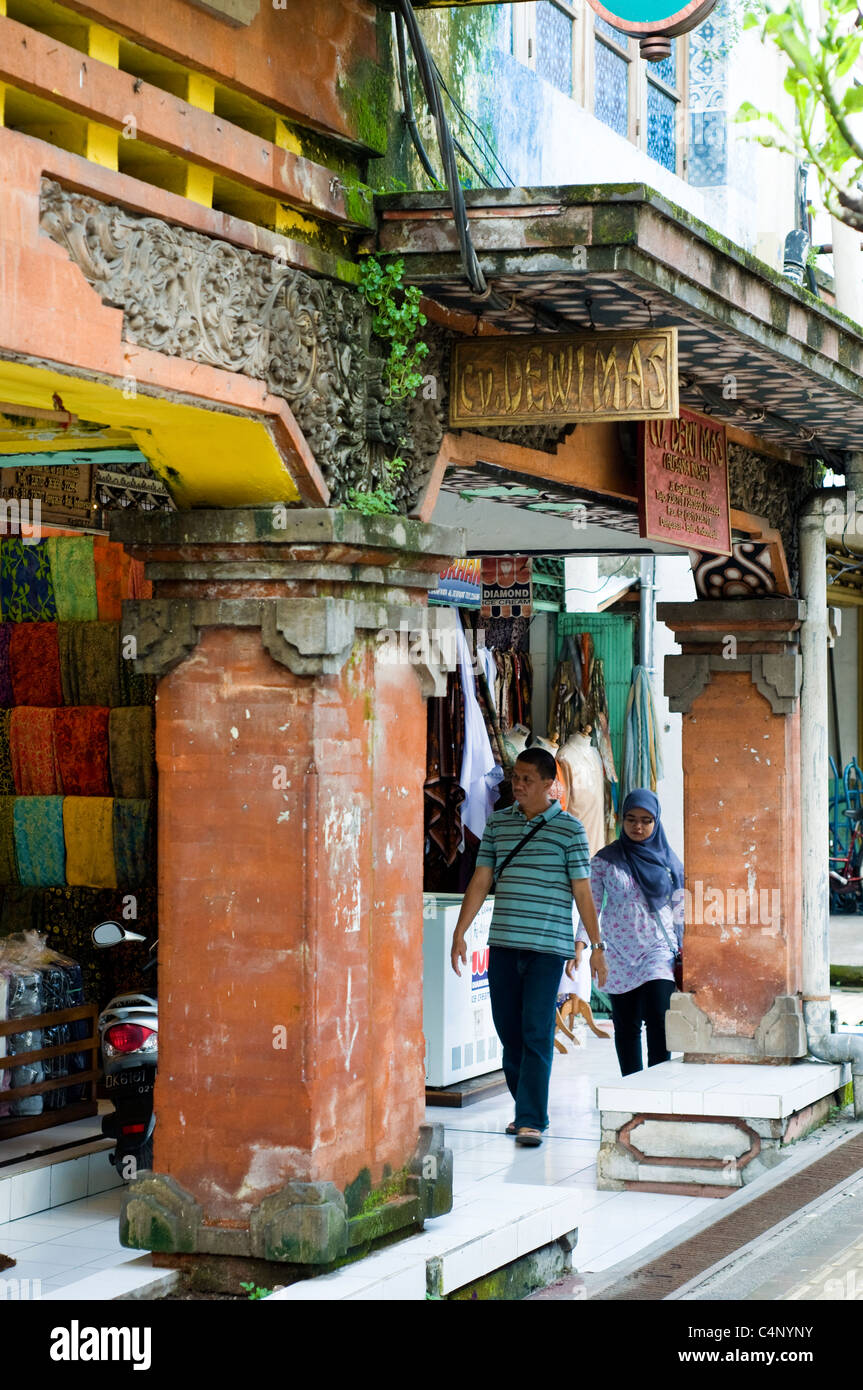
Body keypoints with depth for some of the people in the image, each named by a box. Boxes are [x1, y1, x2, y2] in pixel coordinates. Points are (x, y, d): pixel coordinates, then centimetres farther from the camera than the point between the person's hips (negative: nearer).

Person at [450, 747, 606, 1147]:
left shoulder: (569, 829, 0)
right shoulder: (497, 823, 11)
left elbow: (582, 891, -1)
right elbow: (481, 881, 11)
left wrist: (596, 945, -4)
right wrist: (459, 933, 5)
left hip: (547, 945, -4)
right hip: (503, 944, 4)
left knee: (537, 1032, -9)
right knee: (508, 1031, 8)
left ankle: (532, 1120, -9)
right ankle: (525, 1108, 23)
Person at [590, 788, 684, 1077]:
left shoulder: (667, 859, 5)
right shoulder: (606, 859, 3)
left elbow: (679, 907, 8)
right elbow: (592, 904, 3)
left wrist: (685, 949, 3)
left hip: (659, 948, -1)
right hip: (619, 952, 1)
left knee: (658, 1019, -15)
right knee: (626, 1026, 5)